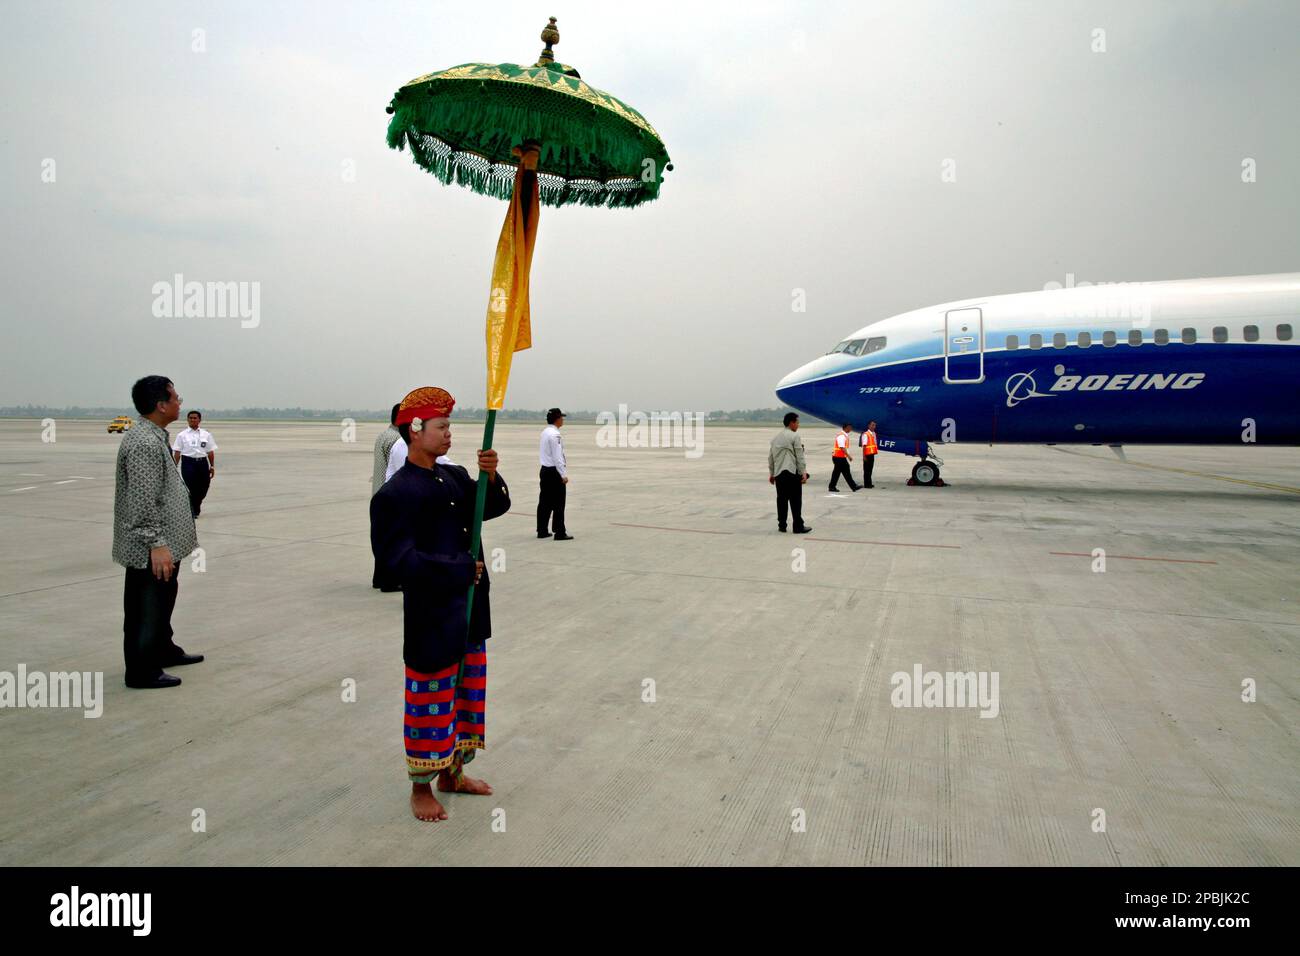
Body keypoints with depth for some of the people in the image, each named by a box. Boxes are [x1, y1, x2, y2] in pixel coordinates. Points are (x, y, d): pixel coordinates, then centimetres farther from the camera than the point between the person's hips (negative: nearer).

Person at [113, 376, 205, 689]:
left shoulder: (156, 437, 11)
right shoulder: (143, 444, -22)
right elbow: (141, 501, -25)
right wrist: (156, 544, -25)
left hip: (165, 542, 10)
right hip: (150, 549, -10)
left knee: (161, 602, 23)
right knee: (146, 608, 0)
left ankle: (163, 650, 38)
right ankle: (141, 672, 10)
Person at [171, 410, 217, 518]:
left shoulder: (206, 434, 8)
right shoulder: (182, 435, 2)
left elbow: (210, 452, 9)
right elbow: (177, 452, 1)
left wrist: (212, 466, 6)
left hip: (202, 463, 3)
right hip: (188, 463, -2)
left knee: (202, 488, 5)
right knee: (190, 488, -6)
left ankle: (195, 508, 30)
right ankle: (191, 511, 5)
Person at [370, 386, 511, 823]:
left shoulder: (455, 477, 7)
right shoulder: (394, 494, -16)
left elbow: (494, 507, 3)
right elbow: (401, 561, -22)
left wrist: (491, 477, -16)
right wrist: (462, 569, -19)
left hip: (469, 612, 8)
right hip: (430, 618, -7)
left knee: (466, 696, 18)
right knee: (430, 701, 6)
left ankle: (452, 773, 36)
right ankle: (421, 788, 26)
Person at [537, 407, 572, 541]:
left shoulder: (545, 432, 12)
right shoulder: (554, 434, -17)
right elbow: (557, 457, -20)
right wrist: (563, 474, -18)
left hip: (545, 470, 9)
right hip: (554, 472, -9)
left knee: (544, 502, 12)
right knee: (558, 504, -4)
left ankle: (542, 531, 17)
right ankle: (560, 533, -1)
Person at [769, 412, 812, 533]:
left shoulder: (775, 438, 15)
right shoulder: (795, 436, -6)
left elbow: (770, 457, 17)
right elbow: (800, 456, -8)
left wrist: (771, 473, 24)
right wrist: (803, 473, -5)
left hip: (778, 473, 6)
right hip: (792, 473, -6)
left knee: (781, 499, 10)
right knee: (795, 500, -2)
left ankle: (781, 525, 12)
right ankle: (798, 527, -1)